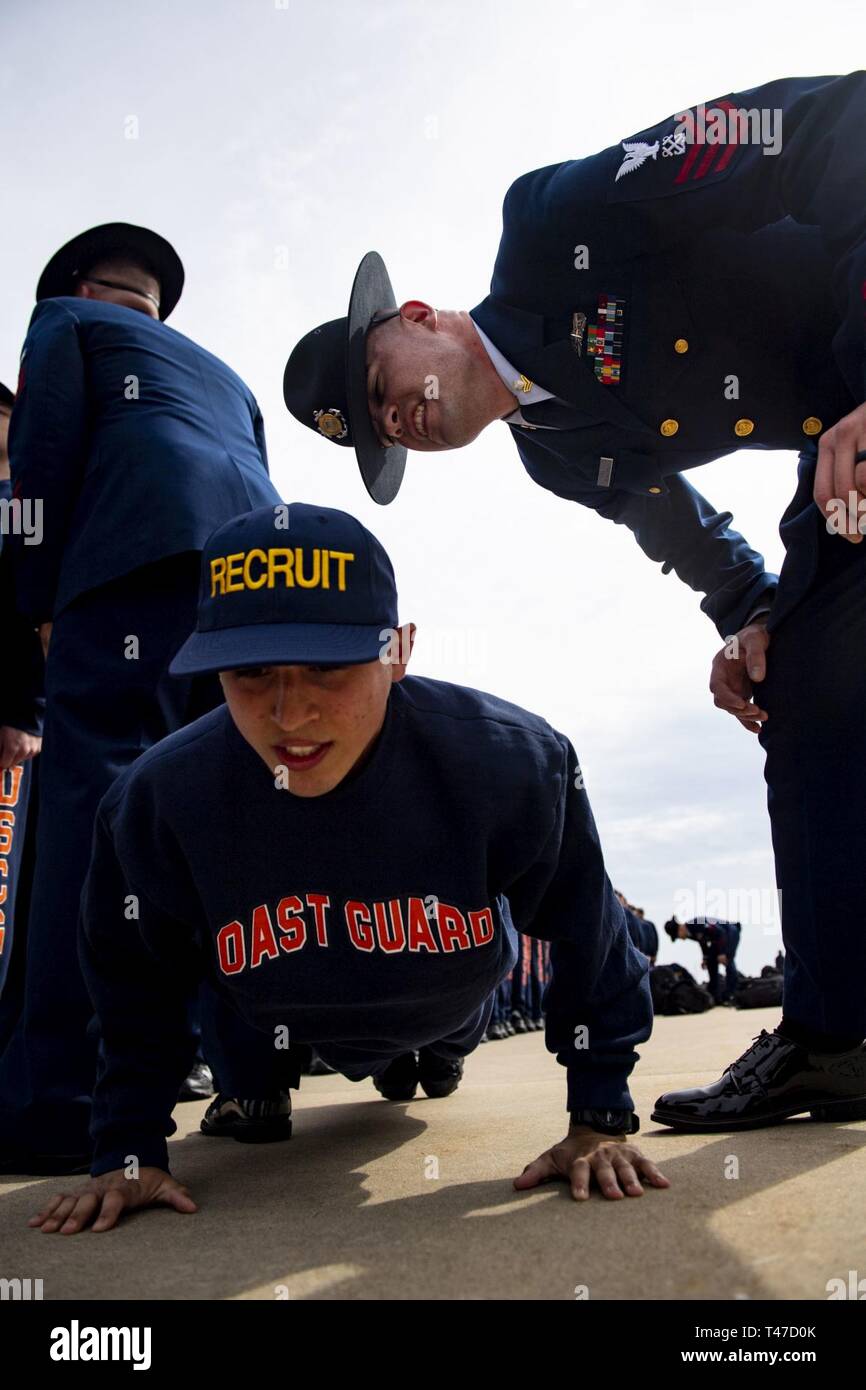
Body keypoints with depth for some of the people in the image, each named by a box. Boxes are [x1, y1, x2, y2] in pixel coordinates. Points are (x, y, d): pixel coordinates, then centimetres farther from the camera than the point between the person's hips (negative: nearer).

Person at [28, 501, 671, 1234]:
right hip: (302, 1027, -1)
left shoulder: (507, 761, -42)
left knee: (451, 1040, 36)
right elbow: (137, 984, -17)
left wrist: (601, 1120, -22)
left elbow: (587, 935, -24)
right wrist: (128, 1153, -17)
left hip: (456, 999, 1)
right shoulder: (159, 799, -38)